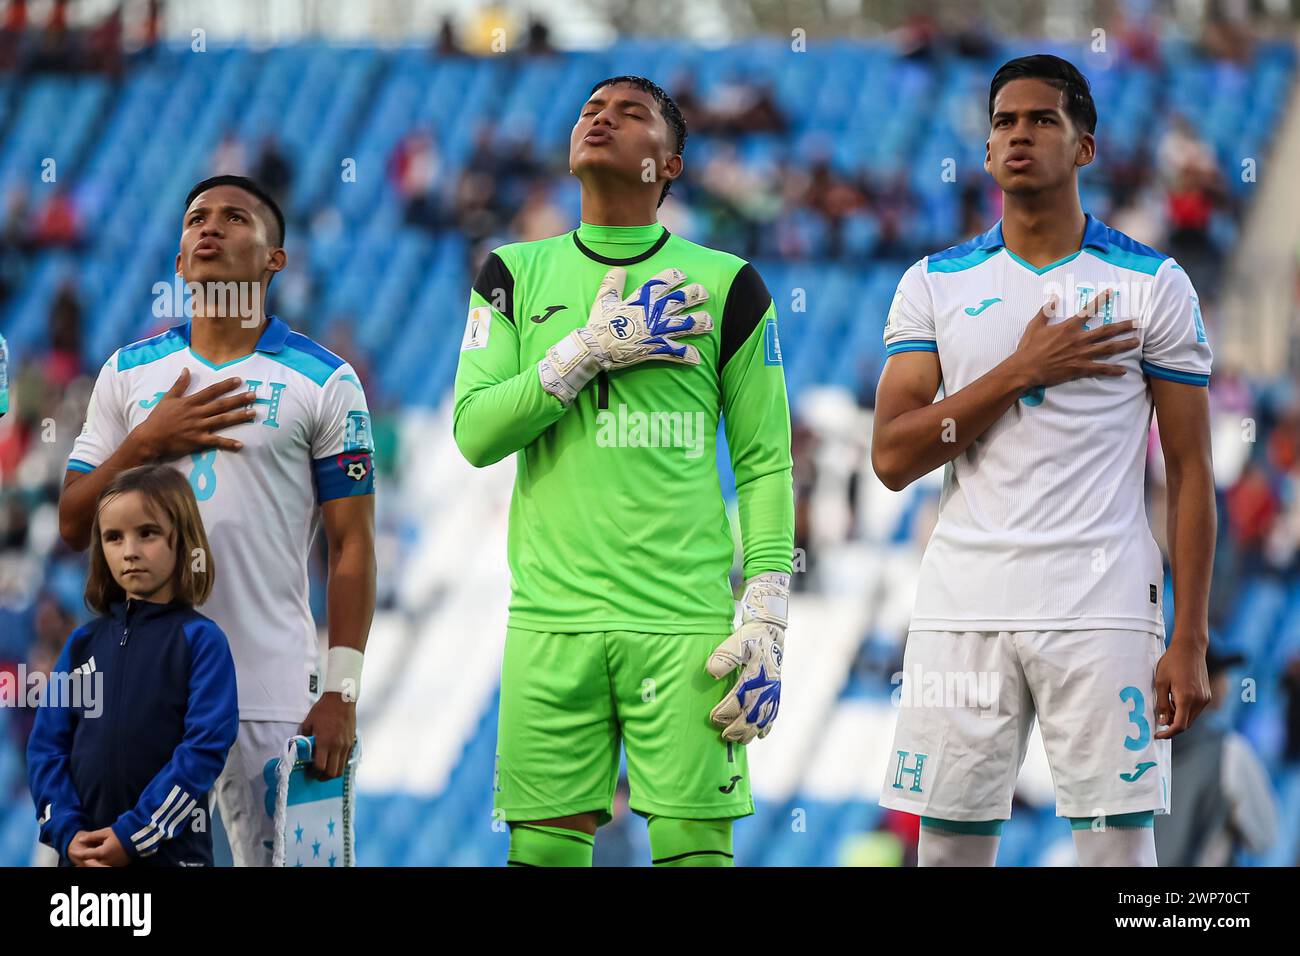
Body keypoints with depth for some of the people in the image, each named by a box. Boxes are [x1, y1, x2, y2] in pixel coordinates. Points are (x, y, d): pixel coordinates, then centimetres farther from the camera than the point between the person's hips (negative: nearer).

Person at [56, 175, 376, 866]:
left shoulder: (324, 382, 2)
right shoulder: (128, 374, 12)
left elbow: (351, 545, 0)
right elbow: (74, 525, 11)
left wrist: (341, 693, -8)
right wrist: (147, 443, -6)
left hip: (270, 692, -3)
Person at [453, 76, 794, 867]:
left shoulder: (725, 285, 7)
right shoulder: (517, 276, 12)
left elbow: (766, 465, 5)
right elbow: (474, 432, 1)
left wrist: (766, 623, -3)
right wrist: (593, 348, -9)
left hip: (686, 622, -2)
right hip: (552, 619, 2)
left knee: (692, 845, -7)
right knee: (543, 846, 0)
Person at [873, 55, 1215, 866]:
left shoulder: (1153, 284, 4)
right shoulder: (934, 284, 9)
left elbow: (1190, 474, 2)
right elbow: (893, 457, 0)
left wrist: (1190, 643, -5)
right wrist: (1022, 372, -10)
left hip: (1102, 611, -2)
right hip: (964, 608, 2)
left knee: (1120, 844, -5)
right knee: (950, 845, 3)